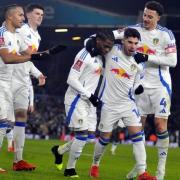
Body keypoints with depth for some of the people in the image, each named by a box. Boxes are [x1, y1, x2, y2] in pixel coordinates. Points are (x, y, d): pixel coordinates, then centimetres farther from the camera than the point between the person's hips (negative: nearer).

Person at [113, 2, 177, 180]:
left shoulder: (165, 34, -8)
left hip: (159, 85, -3)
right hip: (141, 84, 3)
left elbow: (172, 61, -12)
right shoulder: (135, 29, -1)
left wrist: (148, 58, -19)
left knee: (160, 125, -5)